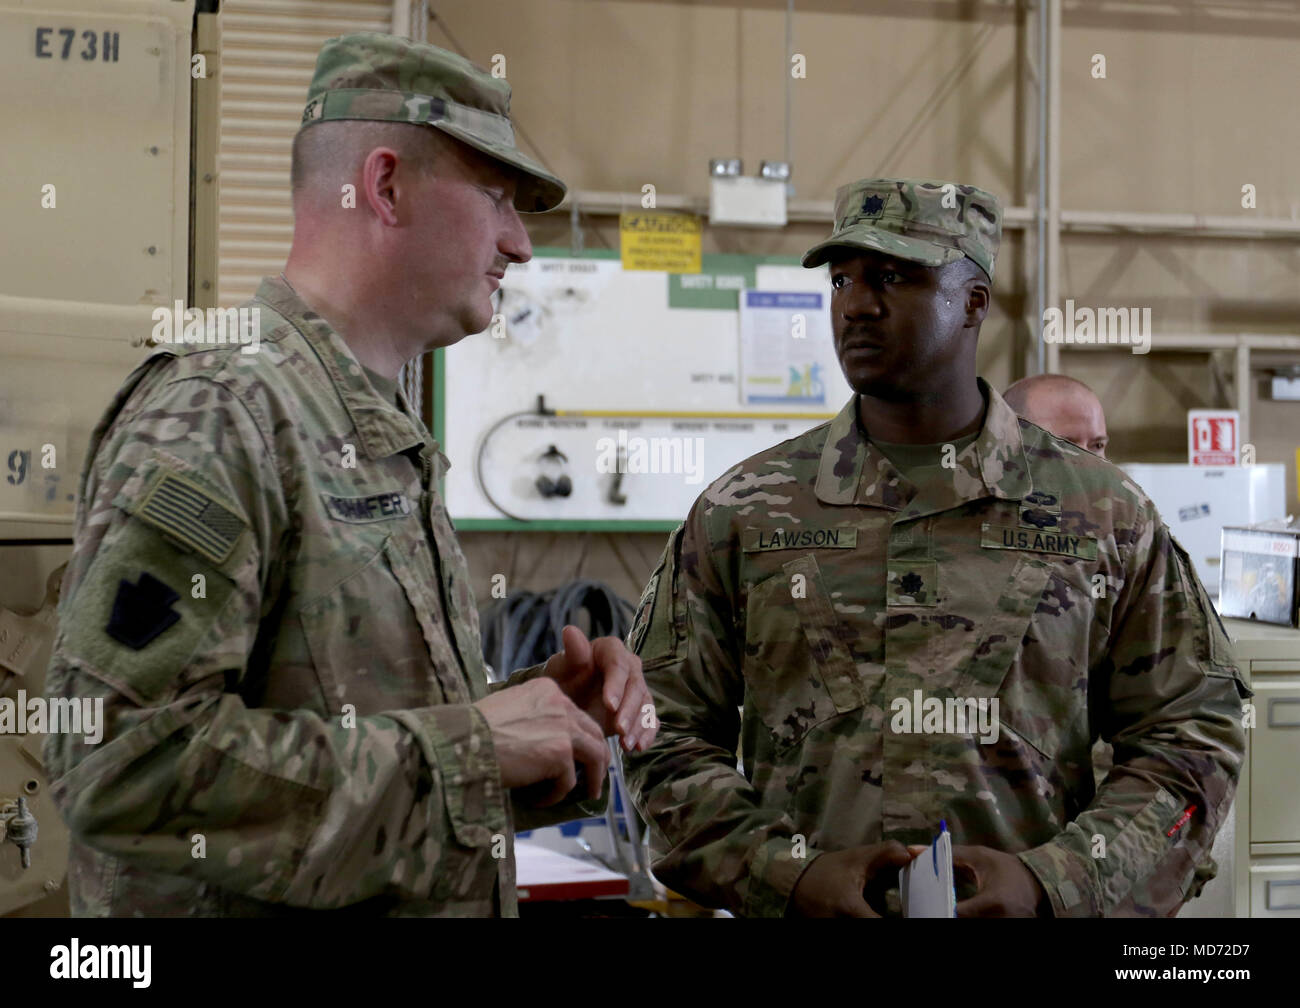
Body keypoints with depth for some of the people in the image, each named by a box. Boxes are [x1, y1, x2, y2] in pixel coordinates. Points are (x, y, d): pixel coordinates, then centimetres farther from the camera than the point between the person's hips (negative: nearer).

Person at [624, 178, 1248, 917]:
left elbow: (1194, 734, 1)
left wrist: (1051, 882, -12)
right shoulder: (740, 515, 3)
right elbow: (668, 738, 2)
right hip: (804, 915, 0)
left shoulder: (1106, 516, 2)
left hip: (1023, 909, 0)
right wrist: (792, 875, -12)